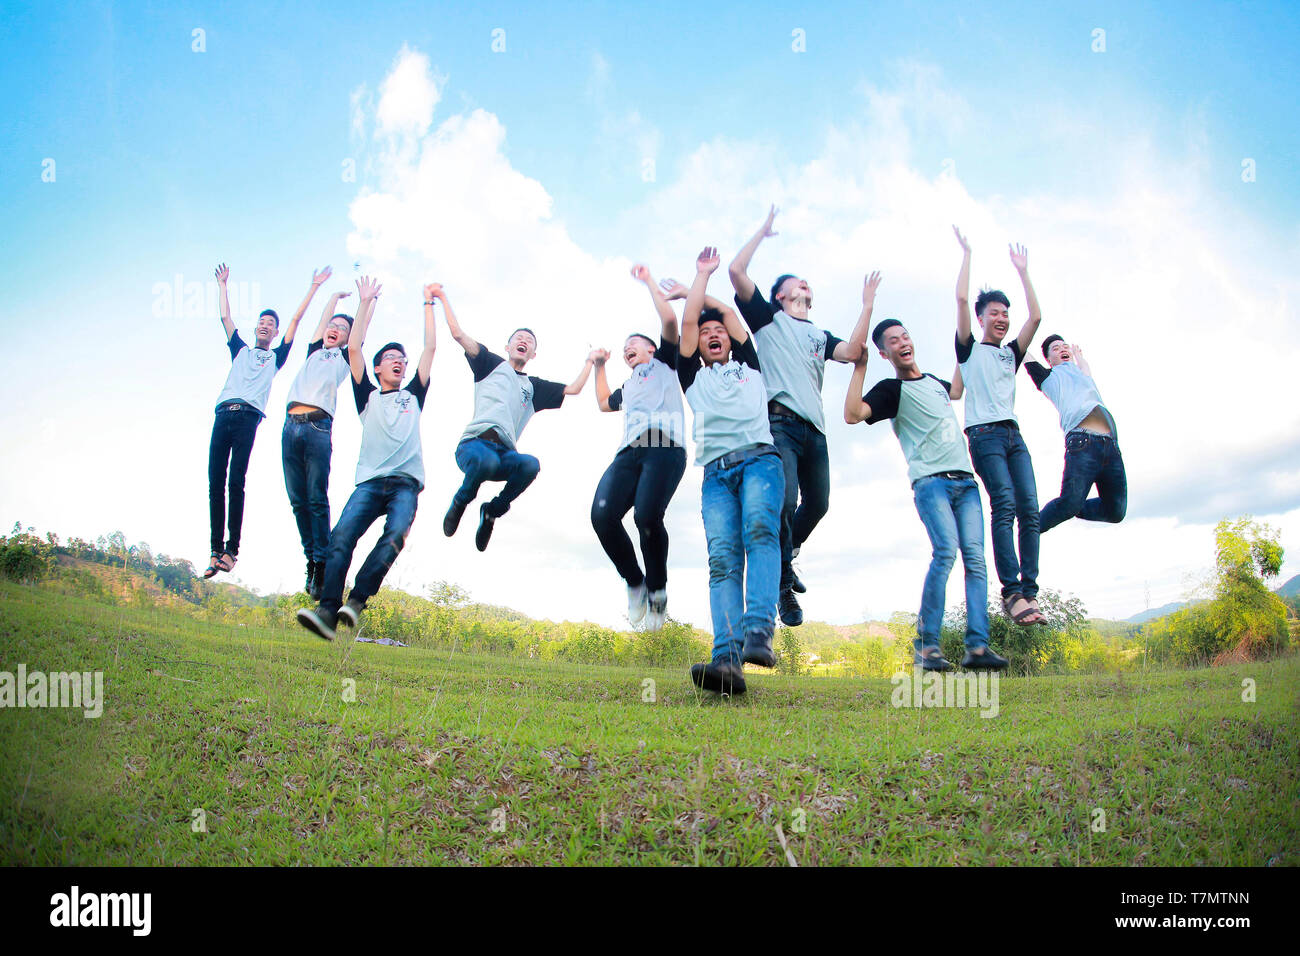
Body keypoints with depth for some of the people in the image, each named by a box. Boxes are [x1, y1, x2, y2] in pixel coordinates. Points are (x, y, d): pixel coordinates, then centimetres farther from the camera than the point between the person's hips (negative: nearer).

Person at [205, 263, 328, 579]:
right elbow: (225, 317, 32)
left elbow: (296, 320, 22)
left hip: (248, 417, -3)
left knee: (236, 482, -14)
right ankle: (216, 550, -7)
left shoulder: (276, 357, 23)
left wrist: (313, 288, 23)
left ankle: (232, 550, -17)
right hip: (224, 415, 3)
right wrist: (223, 285, 38)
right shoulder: (240, 351, 29)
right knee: (215, 483, -6)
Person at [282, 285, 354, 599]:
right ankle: (311, 558, 7)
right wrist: (337, 295, 40)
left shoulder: (344, 356, 17)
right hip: (292, 425, 4)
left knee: (317, 499, -10)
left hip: (318, 426, -4)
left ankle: (322, 564, -11)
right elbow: (323, 319, 29)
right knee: (298, 500, 1)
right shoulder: (314, 351, 26)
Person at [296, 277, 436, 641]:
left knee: (395, 535, -29)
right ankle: (327, 610, -35)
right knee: (342, 534, -25)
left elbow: (430, 348, 24)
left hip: (406, 482, 0)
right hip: (370, 481, 0)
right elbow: (354, 347, 18)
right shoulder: (368, 396, 25)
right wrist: (365, 303, 21)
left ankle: (356, 601, -32)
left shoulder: (413, 396, 27)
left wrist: (428, 303, 27)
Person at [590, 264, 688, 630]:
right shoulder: (628, 387, 40)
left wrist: (649, 281, 20)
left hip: (665, 447, -6)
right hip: (629, 452, 6)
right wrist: (599, 367, 55)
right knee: (602, 514, -21)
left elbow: (670, 320, 11)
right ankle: (634, 583, -5)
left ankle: (658, 588, -9)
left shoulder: (664, 362, 25)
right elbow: (604, 403, 59)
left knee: (647, 516, -29)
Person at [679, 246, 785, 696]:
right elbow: (688, 321, 22)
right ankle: (727, 660, -35)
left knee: (759, 529, -30)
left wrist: (701, 294, 45)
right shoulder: (693, 378, 29)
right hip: (716, 471, 1)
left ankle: (759, 632, -45)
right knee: (723, 559, -18)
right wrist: (702, 274, 33)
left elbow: (730, 311, 30)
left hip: (759, 458, -1)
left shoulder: (748, 366, 30)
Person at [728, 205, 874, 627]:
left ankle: (785, 557, 33)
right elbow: (736, 270, 4)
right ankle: (785, 587, -6)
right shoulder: (768, 318, 16)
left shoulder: (820, 335, 30)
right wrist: (764, 230, 14)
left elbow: (852, 351, 9)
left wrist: (867, 304, 11)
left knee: (817, 503, 9)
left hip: (814, 429, 6)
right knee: (785, 502, -17)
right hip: (779, 422, -6)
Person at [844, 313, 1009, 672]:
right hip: (930, 481, -6)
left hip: (965, 480, 6)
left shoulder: (933, 381, 23)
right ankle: (927, 645, -17)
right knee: (945, 551, -23)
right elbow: (852, 414, -15)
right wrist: (859, 367, -12)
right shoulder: (892, 389, 2)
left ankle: (977, 646, -8)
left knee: (975, 557, -6)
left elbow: (955, 392, 47)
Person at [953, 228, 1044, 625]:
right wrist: (967, 253, 12)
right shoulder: (969, 349, 13)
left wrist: (1023, 271, 23)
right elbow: (961, 299, 4)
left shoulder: (1011, 354, 26)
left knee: (1029, 508, -10)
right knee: (1004, 506, -21)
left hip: (1013, 435, 5)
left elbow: (1035, 316, 18)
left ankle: (1029, 592, -14)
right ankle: (1011, 592, -26)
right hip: (984, 434, -5)